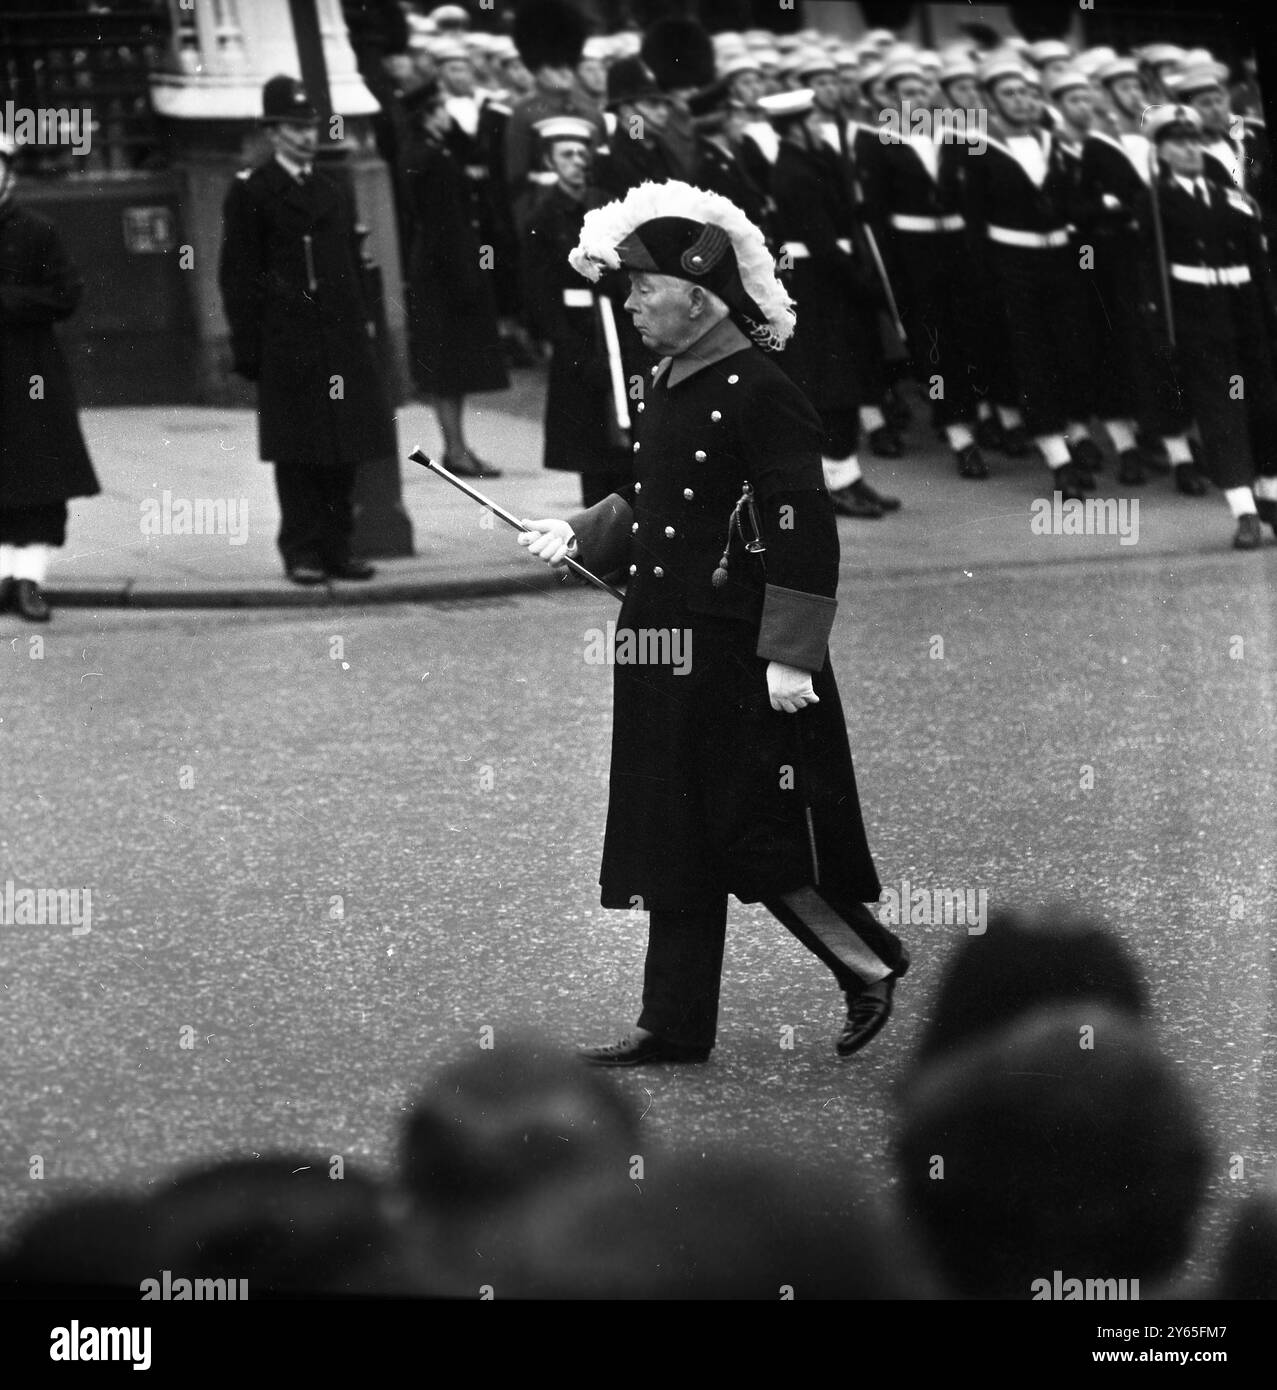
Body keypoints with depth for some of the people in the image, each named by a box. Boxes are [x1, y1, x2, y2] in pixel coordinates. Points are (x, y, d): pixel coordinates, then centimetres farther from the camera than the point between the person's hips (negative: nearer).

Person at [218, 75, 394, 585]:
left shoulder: (333, 194, 17)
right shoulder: (250, 193, 0)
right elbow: (238, 276, -4)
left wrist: (361, 328, 11)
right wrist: (248, 347, -9)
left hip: (342, 343, 5)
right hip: (287, 346, -5)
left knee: (342, 455, 5)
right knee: (297, 456, -3)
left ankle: (337, 548, 11)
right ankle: (302, 552, 2)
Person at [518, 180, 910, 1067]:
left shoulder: (760, 395, -16)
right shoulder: (669, 388, 11)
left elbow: (804, 533, -19)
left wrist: (790, 658, -21)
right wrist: (578, 537, 9)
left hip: (735, 653, -9)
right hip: (666, 644, 9)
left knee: (752, 831, -6)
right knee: (677, 834, 10)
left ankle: (872, 966, 11)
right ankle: (676, 1027, 15)